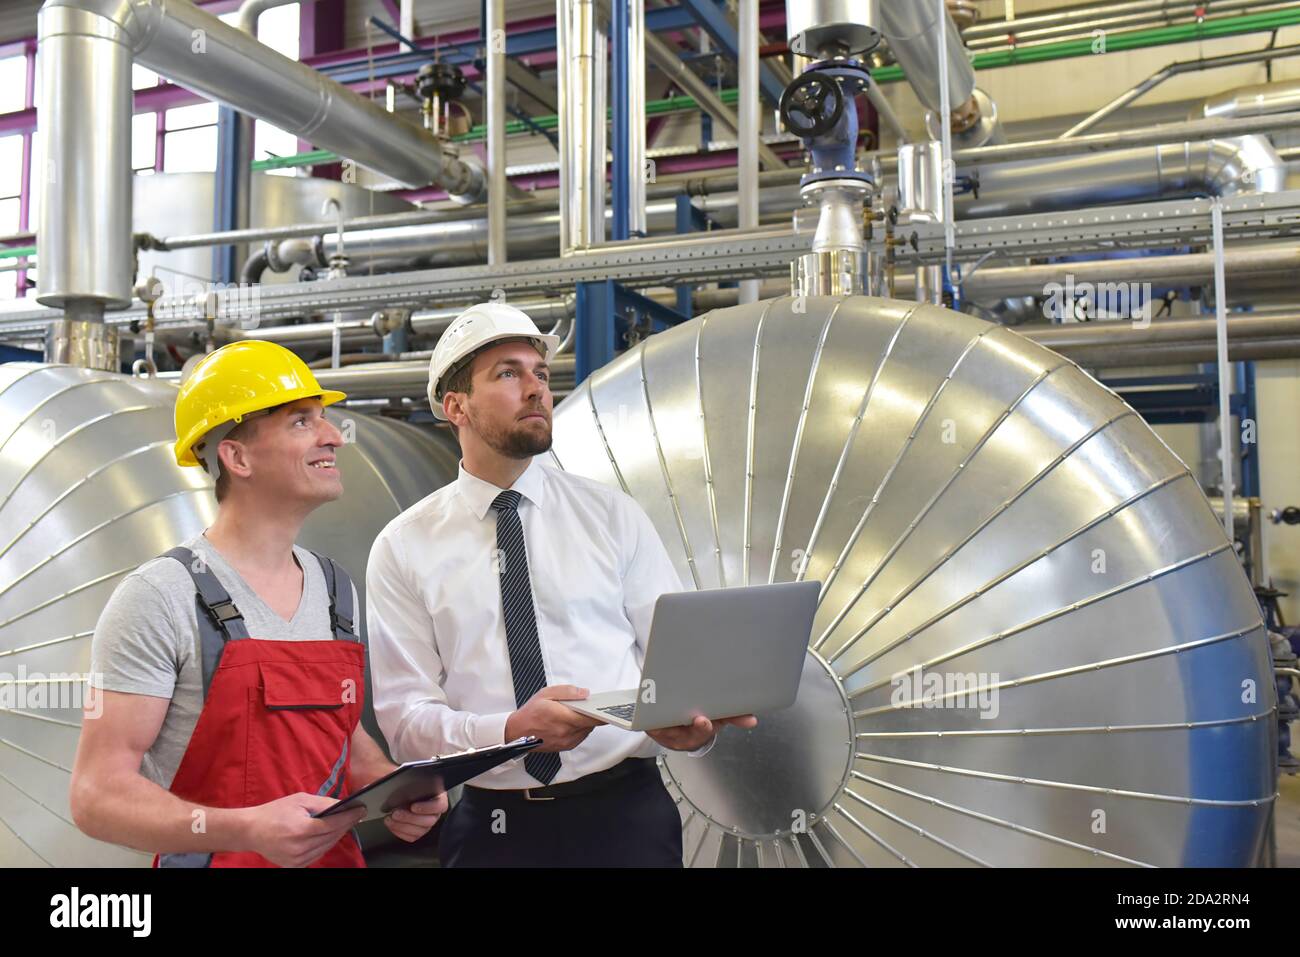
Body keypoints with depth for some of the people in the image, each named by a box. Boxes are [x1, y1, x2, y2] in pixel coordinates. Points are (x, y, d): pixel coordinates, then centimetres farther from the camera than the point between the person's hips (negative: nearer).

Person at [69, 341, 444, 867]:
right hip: (220, 859, -6)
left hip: (338, 853, 6)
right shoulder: (160, 597, -16)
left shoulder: (335, 587, 4)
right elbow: (98, 794, -18)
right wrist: (246, 830, -31)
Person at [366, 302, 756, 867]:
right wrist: (510, 731, -23)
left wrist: (695, 720, -21)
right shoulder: (404, 549, 0)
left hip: (625, 816, 1)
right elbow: (405, 716, -5)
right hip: (491, 828, 0)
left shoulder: (613, 516, 3)